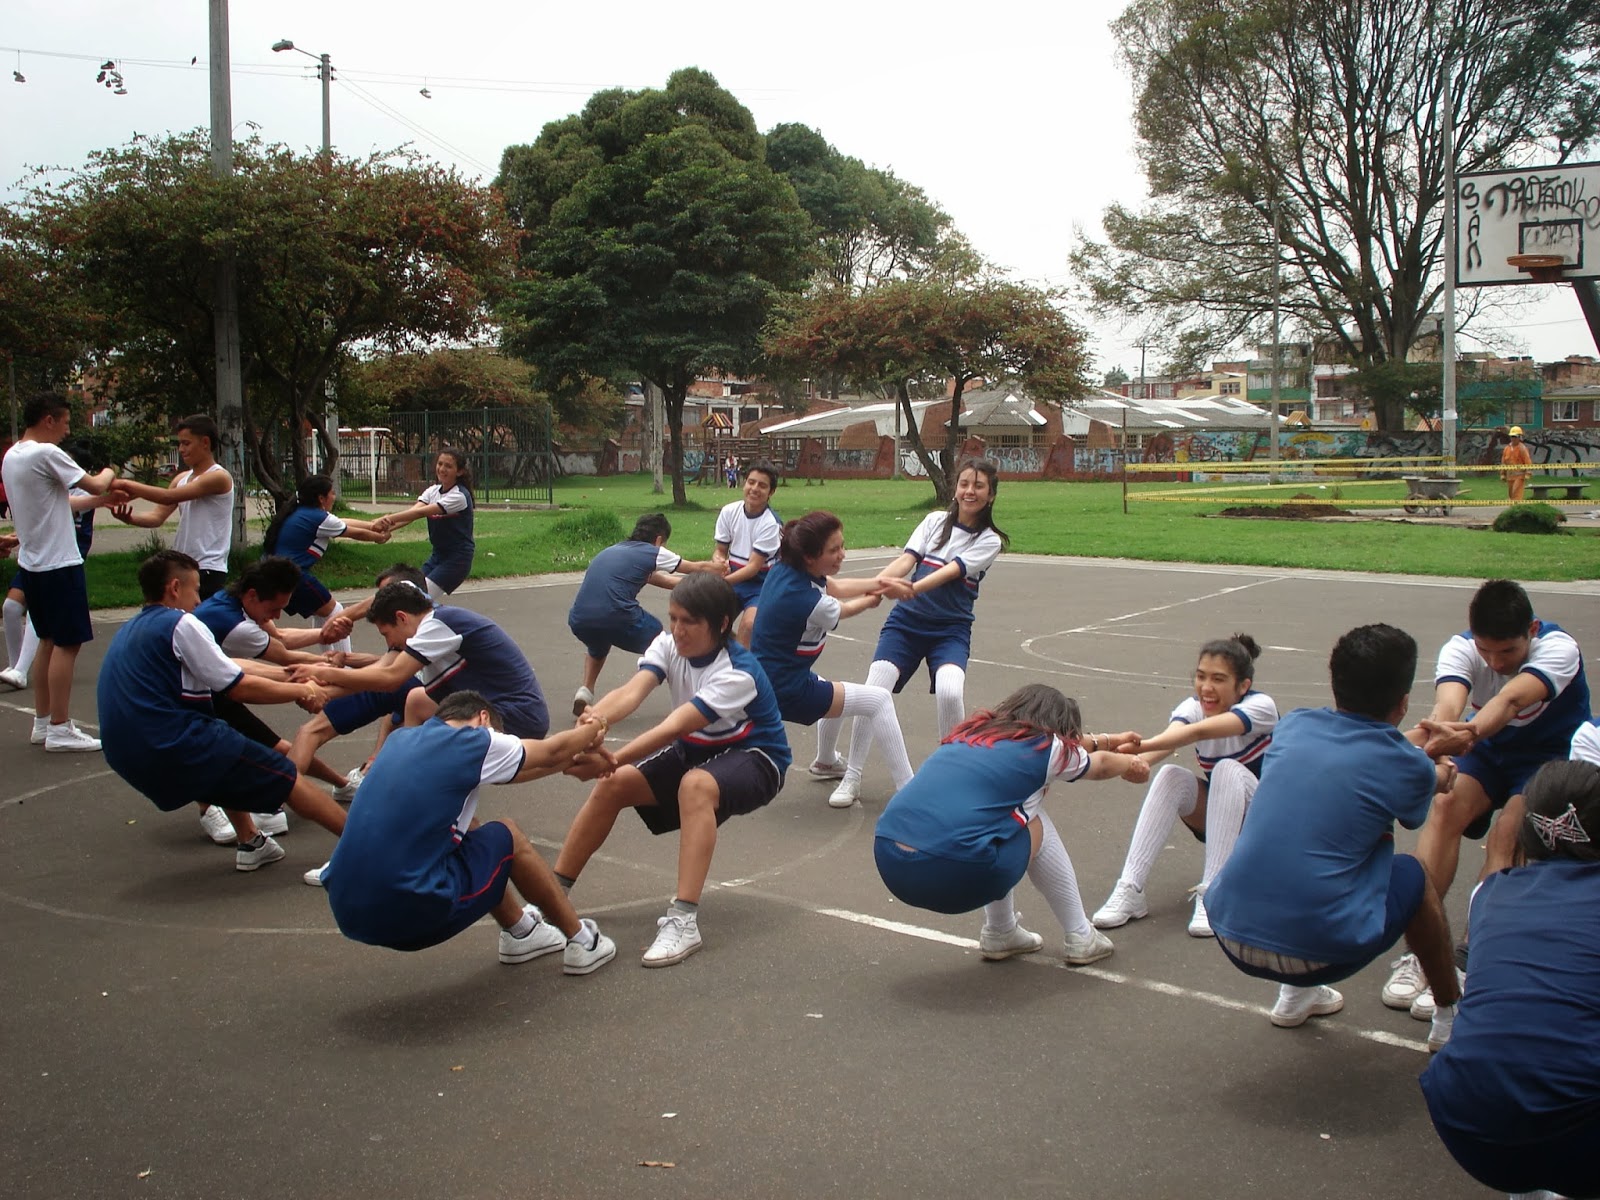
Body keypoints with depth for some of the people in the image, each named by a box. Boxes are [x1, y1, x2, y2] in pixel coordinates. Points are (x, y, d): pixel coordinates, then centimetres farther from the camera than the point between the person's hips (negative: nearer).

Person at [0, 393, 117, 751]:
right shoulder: (46, 454, -17)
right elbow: (95, 486, -12)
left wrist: (103, 501, 19)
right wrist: (108, 473, 10)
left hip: (31, 563, 9)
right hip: (59, 563, -9)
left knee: (49, 640, 16)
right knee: (67, 643, -4)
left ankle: (43, 722, 21)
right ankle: (59, 730, -2)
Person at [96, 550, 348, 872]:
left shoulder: (130, 631, 18)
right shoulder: (180, 624, -9)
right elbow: (241, 688, -9)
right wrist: (301, 691, 5)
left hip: (127, 758, 9)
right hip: (176, 747, -9)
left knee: (225, 755, 34)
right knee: (286, 778, 1)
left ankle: (250, 843, 26)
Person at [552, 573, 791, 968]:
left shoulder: (737, 672, -29)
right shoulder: (669, 644, -11)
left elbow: (673, 728, -39)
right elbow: (632, 691, -30)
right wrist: (595, 719, -52)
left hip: (754, 760, -7)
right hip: (697, 750, 7)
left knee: (696, 784, -37)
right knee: (614, 785, -10)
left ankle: (683, 921, -40)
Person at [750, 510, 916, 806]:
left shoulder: (784, 568, -7)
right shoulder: (809, 602, -29)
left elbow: (836, 587, 9)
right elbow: (842, 610, -5)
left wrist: (880, 583, -3)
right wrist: (870, 600, 16)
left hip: (765, 679, 9)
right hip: (787, 693, -9)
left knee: (834, 692, 36)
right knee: (879, 700, -1)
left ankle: (826, 763, 59)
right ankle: (908, 789, 1)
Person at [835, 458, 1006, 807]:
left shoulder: (990, 540, -1)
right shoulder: (935, 521, 7)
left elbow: (951, 571, -17)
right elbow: (907, 559, -6)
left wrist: (912, 588, -35)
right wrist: (879, 582, -28)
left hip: (951, 629, -2)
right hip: (906, 621, 2)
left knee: (949, 691, -28)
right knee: (873, 692, -15)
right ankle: (850, 778, 0)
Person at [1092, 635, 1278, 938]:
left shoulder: (1260, 706, -24)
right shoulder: (1193, 707, -12)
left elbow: (1200, 732, -43)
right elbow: (1171, 736, -36)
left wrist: (1142, 744, -59)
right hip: (1218, 817, 4)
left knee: (1228, 769, -33)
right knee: (1172, 776, -26)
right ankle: (1130, 890, -29)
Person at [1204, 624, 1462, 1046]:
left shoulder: (1295, 725, 7)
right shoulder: (1408, 767, -2)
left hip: (1230, 935, 4)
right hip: (1318, 952, -4)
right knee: (1415, 878, 21)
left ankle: (1295, 994, 36)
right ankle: (1451, 1017, 38)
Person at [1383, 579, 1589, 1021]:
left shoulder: (1559, 649, -29)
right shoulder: (1461, 649, -21)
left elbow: (1510, 700, -49)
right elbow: (1448, 701, -43)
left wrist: (1471, 731, -69)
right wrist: (1441, 729, -67)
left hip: (1553, 756, -3)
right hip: (1490, 751, 3)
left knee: (1508, 832, -30)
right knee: (1445, 805, -26)